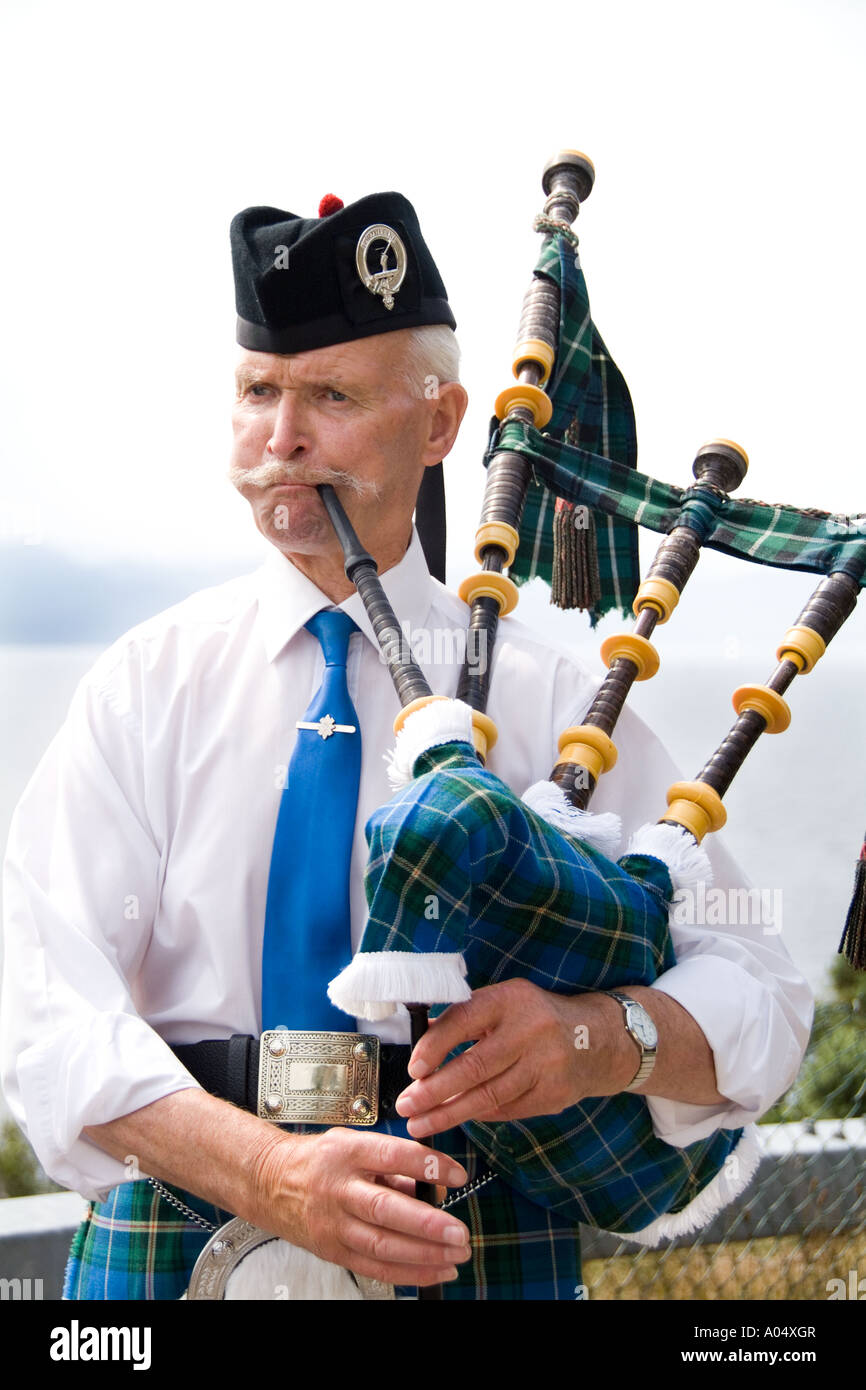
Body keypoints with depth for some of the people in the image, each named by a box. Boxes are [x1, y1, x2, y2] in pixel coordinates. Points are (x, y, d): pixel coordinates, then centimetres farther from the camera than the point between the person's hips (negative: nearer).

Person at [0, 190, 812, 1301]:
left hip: (474, 1249, 0)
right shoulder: (149, 685, -1)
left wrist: (602, 1038, -27)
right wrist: (271, 1175, -27)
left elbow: (758, 995, -6)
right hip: (175, 1240, 1)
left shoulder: (544, 699, -2)